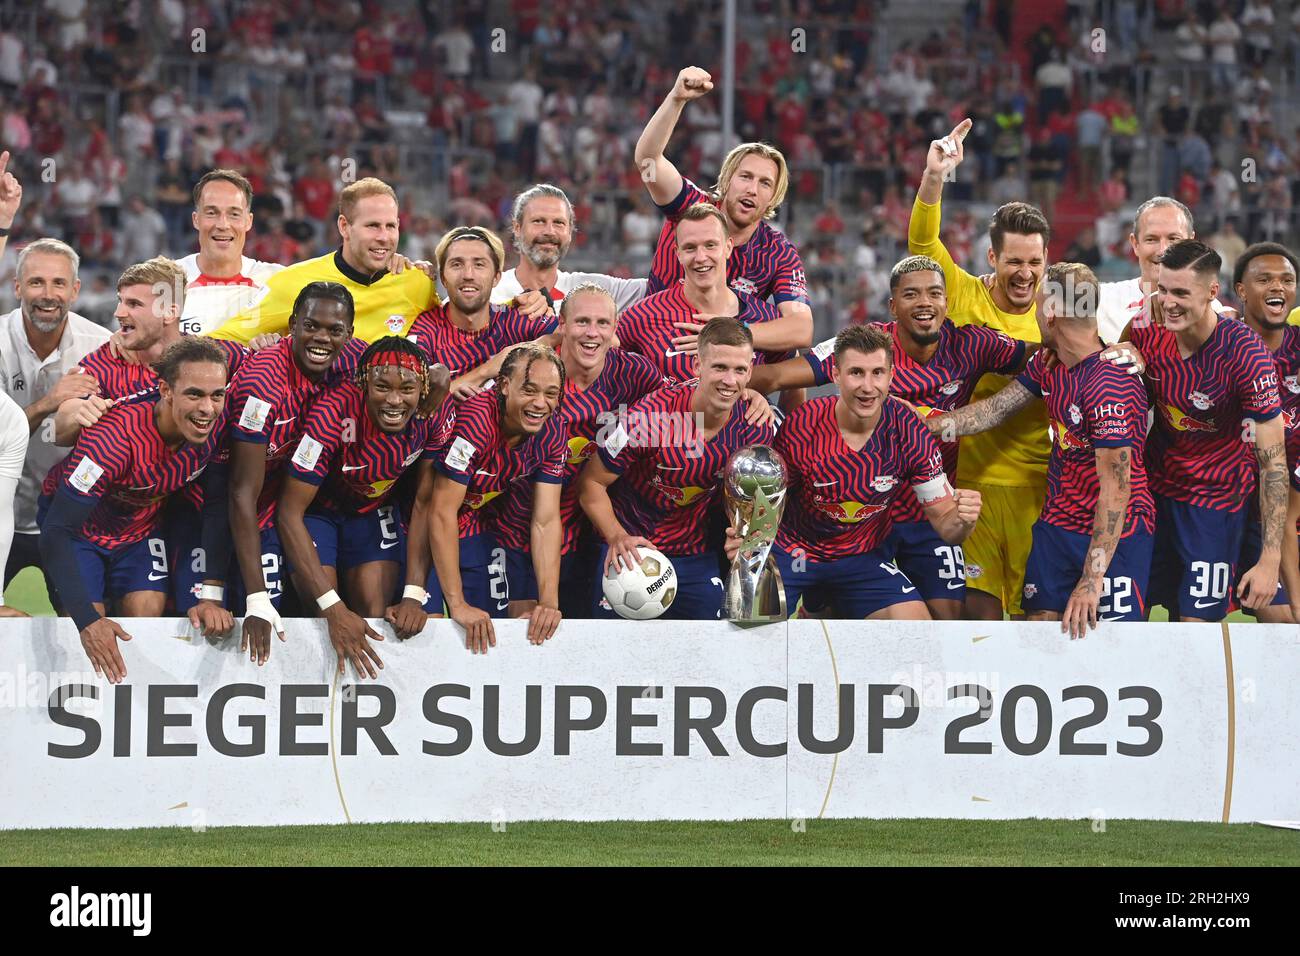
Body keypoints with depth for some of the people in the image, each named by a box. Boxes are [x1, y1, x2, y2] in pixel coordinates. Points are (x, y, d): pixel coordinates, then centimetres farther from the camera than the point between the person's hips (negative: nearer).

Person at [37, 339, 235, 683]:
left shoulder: (216, 428, -24)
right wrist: (87, 621, -46)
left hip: (142, 528, 4)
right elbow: (57, 532, -38)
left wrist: (211, 597, -20)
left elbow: (216, 511, -10)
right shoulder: (115, 436, -40)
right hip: (81, 526, -4)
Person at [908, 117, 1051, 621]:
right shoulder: (965, 299, 0)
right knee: (978, 609, -4)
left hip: (1035, 485, 2)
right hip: (969, 481, -2)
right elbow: (923, 243, -13)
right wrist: (934, 178, -27)